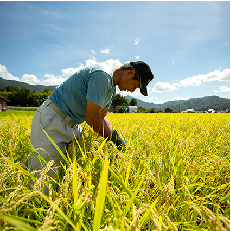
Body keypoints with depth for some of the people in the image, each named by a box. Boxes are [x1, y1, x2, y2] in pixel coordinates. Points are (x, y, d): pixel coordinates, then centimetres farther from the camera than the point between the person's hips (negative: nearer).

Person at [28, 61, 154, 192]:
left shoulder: (112, 87, 11)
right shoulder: (102, 75, -21)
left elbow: (102, 116, 13)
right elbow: (91, 117, -22)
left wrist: (116, 137, 1)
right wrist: (113, 138, -9)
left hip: (71, 125, 10)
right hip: (51, 121, -10)